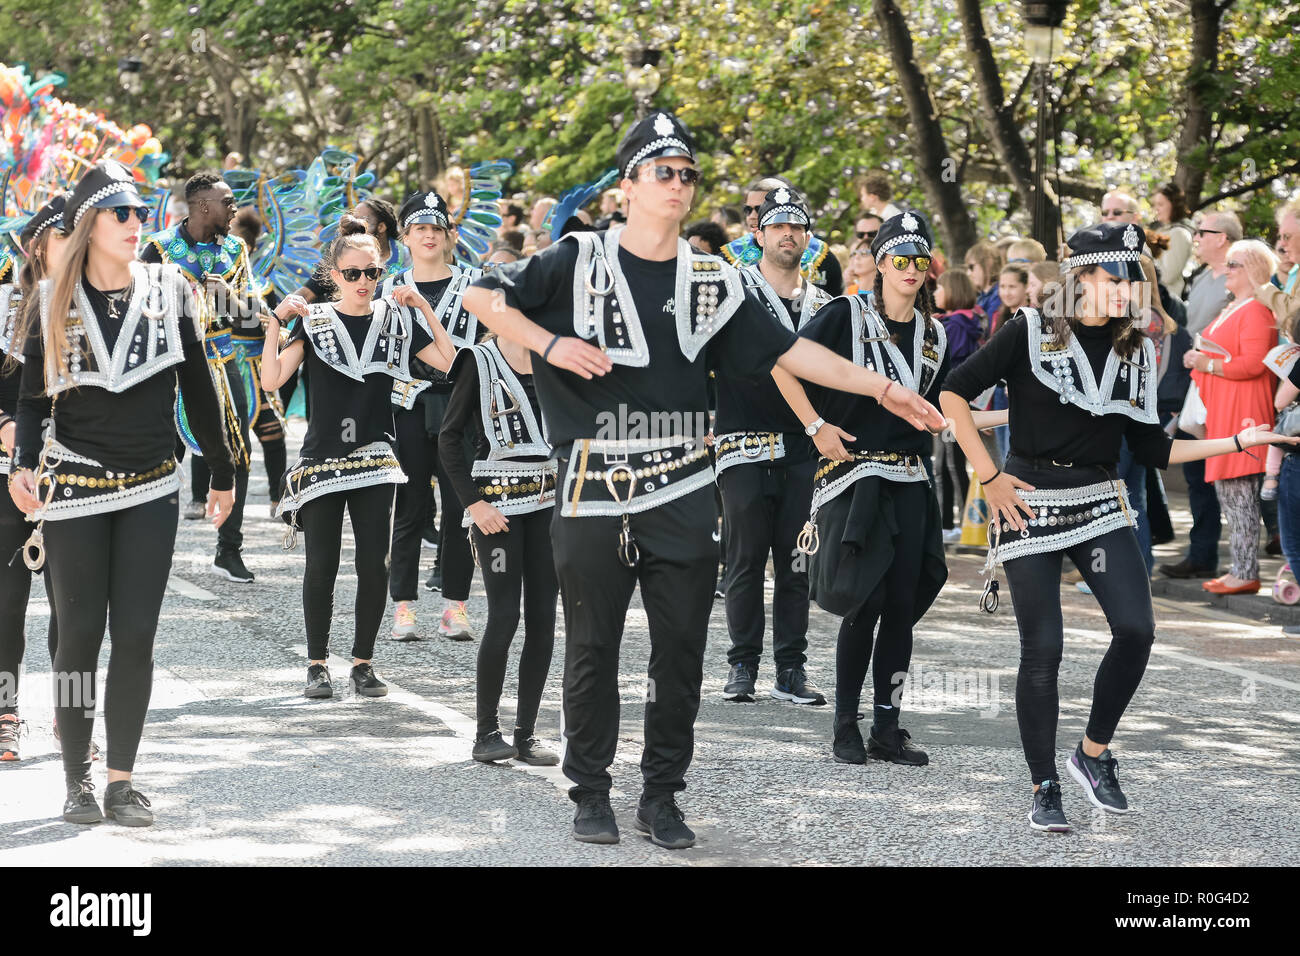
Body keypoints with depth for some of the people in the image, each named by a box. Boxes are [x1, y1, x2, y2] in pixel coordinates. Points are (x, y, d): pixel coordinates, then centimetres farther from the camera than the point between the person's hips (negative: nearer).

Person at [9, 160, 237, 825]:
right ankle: (77, 781, 12)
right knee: (81, 634, 2)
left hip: (150, 490, 1)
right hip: (75, 490, -1)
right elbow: (33, 396, 3)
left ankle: (121, 781, 7)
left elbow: (198, 389, 10)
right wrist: (23, 464, -14)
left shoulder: (169, 291, 2)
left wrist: (222, 473, 14)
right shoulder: (55, 302, 0)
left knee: (136, 636, -1)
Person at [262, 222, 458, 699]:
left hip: (374, 461, 1)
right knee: (321, 566, -1)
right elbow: (272, 379, -8)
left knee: (374, 565, -2)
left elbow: (449, 362, 0)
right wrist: (275, 322, -16)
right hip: (322, 460, -1)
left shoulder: (395, 319, 8)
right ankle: (317, 664, 9)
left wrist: (425, 308, -4)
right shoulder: (314, 321, 2)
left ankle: (363, 662, 10)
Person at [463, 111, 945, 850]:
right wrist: (550, 345, -14)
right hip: (595, 493, -3)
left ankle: (662, 796, 16)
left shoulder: (712, 281, 9)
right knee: (593, 650, 4)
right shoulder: (581, 260, 0)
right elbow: (484, 297, 1)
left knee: (681, 652, 5)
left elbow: (785, 350, 9)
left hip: (682, 496, 3)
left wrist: (883, 388, 4)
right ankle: (592, 792, 16)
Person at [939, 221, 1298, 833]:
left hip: (1099, 503, 4)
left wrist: (1239, 441, 6)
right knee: (1042, 651, -5)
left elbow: (1152, 449, 11)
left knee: (1136, 629, -11)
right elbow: (955, 393, -7)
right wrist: (990, 477, -10)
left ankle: (1094, 753, 11)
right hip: (1031, 503, -4)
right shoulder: (1031, 332, -6)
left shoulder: (1133, 350, 8)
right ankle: (1044, 789, 9)